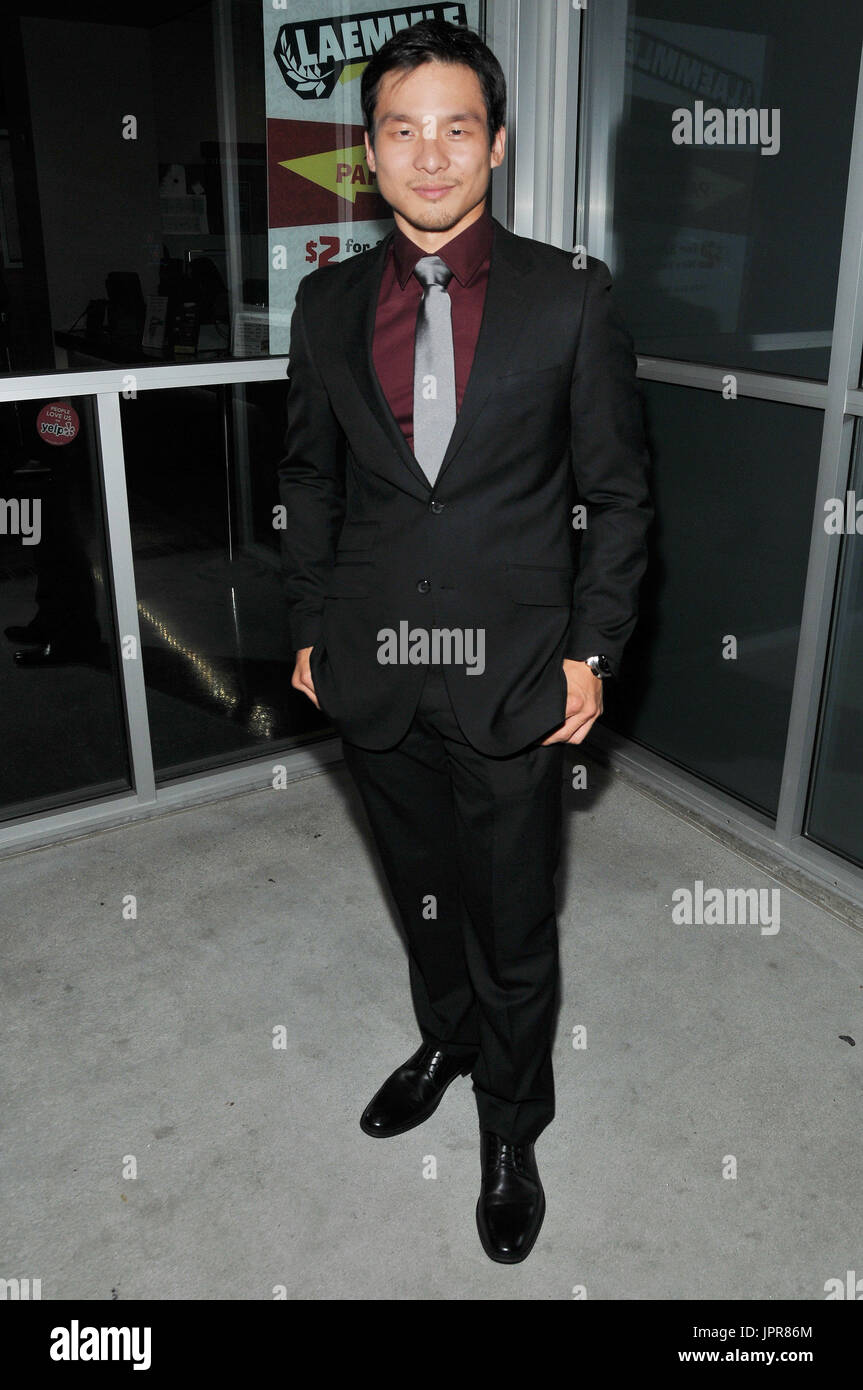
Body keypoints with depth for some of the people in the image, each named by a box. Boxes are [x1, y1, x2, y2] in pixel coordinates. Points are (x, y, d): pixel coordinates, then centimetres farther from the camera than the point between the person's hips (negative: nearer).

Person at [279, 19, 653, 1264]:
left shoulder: (570, 298, -5)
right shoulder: (328, 303, 4)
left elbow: (618, 492, -2)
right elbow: (309, 479, 11)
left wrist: (592, 653, -7)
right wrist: (311, 630, 7)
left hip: (514, 679, -3)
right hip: (374, 673, 3)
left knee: (513, 926, 10)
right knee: (422, 891, 23)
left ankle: (511, 1132, 36)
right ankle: (445, 1041, 51)